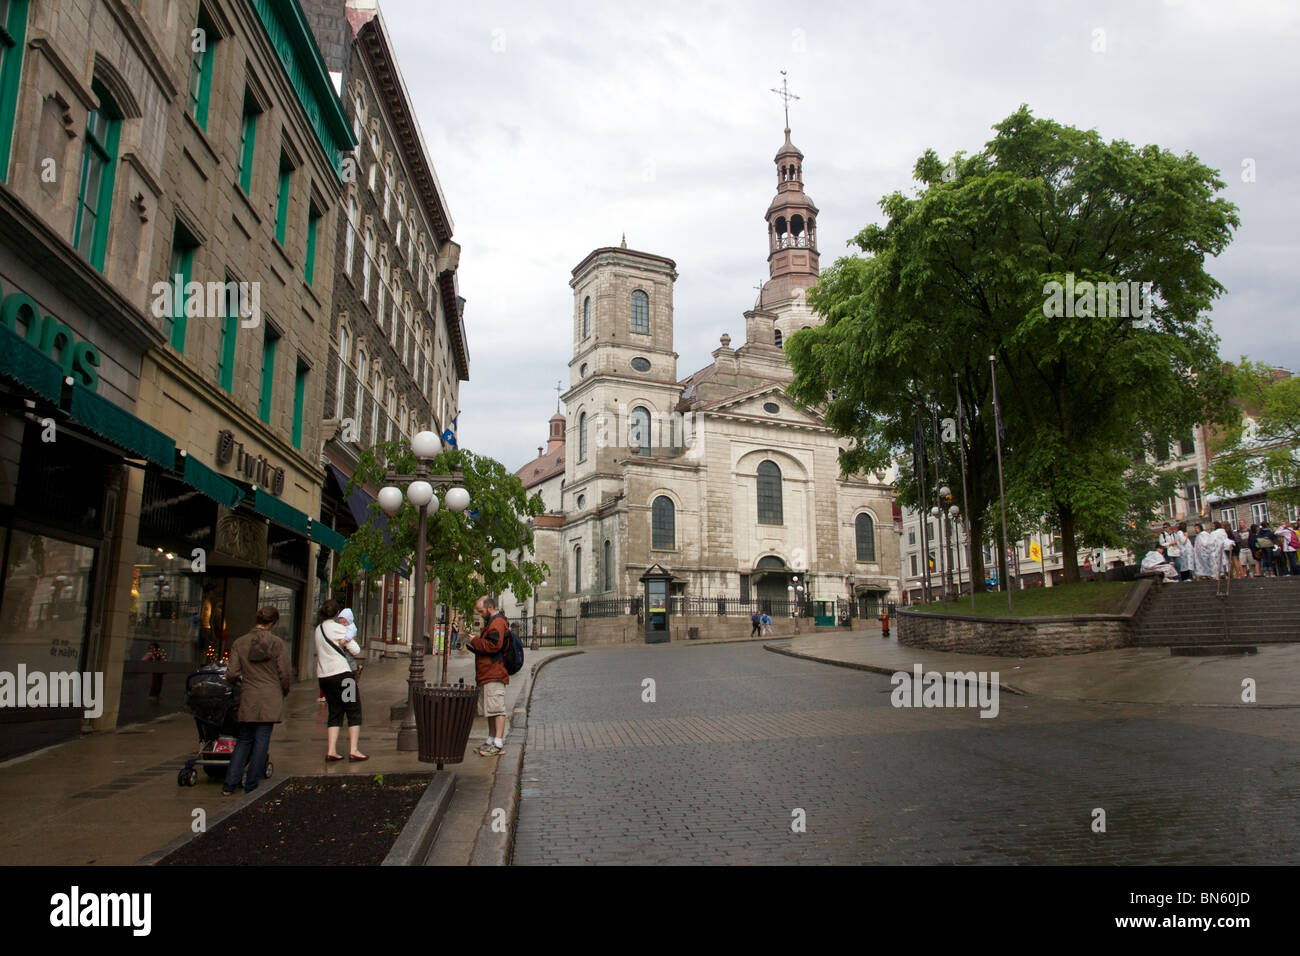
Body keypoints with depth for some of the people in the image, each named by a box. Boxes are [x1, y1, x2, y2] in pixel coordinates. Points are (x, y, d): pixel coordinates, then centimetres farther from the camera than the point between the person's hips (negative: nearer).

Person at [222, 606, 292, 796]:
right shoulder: (278, 644, -6)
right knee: (262, 741, 4)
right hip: (270, 700, -3)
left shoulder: (239, 643, 1)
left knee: (244, 740, 16)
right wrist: (284, 693, 14)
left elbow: (231, 674, -1)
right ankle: (251, 787, 9)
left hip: (247, 700, 3)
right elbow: (286, 674, -4)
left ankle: (229, 785, 12)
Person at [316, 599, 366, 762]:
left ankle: (331, 750, 6)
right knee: (354, 711, 1)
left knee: (335, 712, 13)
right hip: (341, 673, -7)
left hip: (323, 675, 7)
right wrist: (350, 638, 8)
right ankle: (353, 750, -3)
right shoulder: (338, 628, -9)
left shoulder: (319, 629, 11)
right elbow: (356, 650, -7)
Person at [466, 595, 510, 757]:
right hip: (487, 675, 11)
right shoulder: (490, 622, 24)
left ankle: (498, 744, -10)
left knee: (497, 708, -10)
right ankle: (491, 740, 20)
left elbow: (493, 646, -22)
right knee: (490, 709, 14)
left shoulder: (498, 623, -11)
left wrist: (474, 641, -11)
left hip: (494, 675, -11)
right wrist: (472, 645, 11)